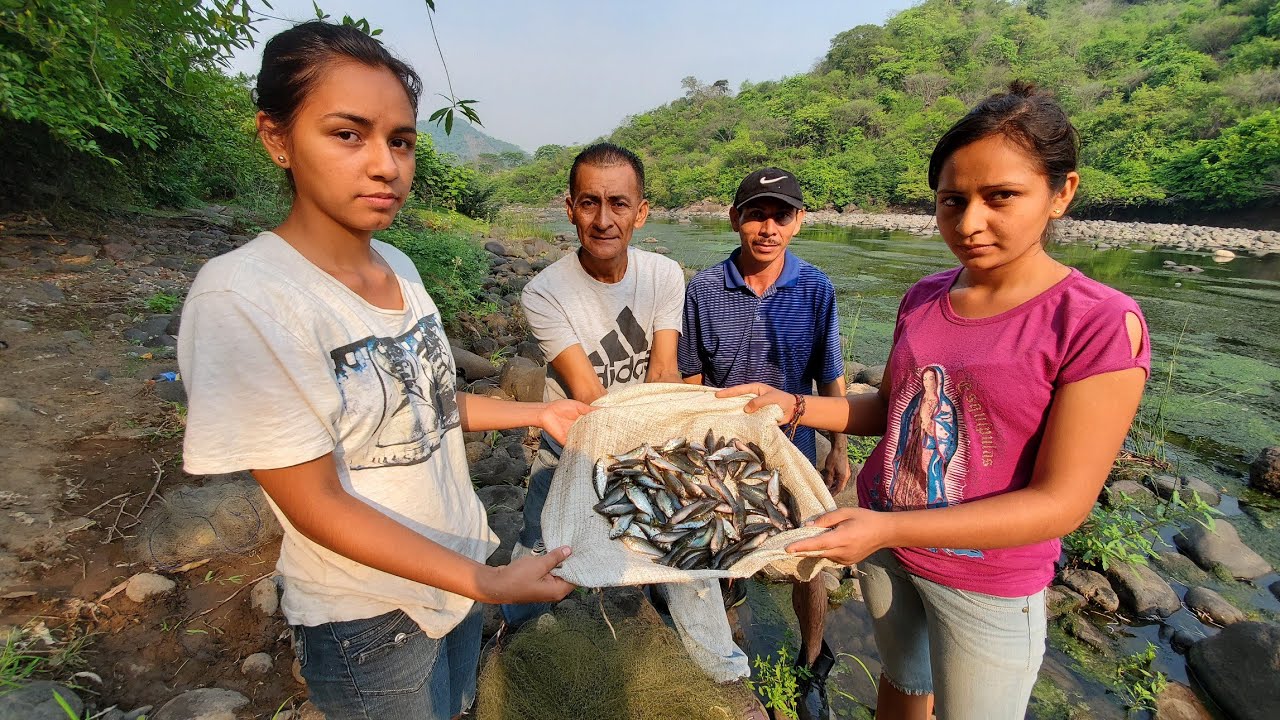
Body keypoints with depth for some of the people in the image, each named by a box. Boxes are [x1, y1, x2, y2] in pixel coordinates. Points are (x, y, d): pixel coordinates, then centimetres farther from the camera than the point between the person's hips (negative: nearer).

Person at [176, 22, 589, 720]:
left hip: (460, 565, 7)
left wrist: (538, 413, 0)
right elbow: (314, 503, -24)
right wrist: (487, 583, -23)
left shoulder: (397, 266, -4)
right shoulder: (243, 297, -26)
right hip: (370, 618, -6)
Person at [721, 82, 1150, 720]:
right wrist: (792, 405, -10)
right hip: (882, 543, 4)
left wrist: (890, 528, -31)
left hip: (987, 585, -4)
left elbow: (1060, 502, -22)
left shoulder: (1102, 324, -20)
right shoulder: (924, 298, -4)